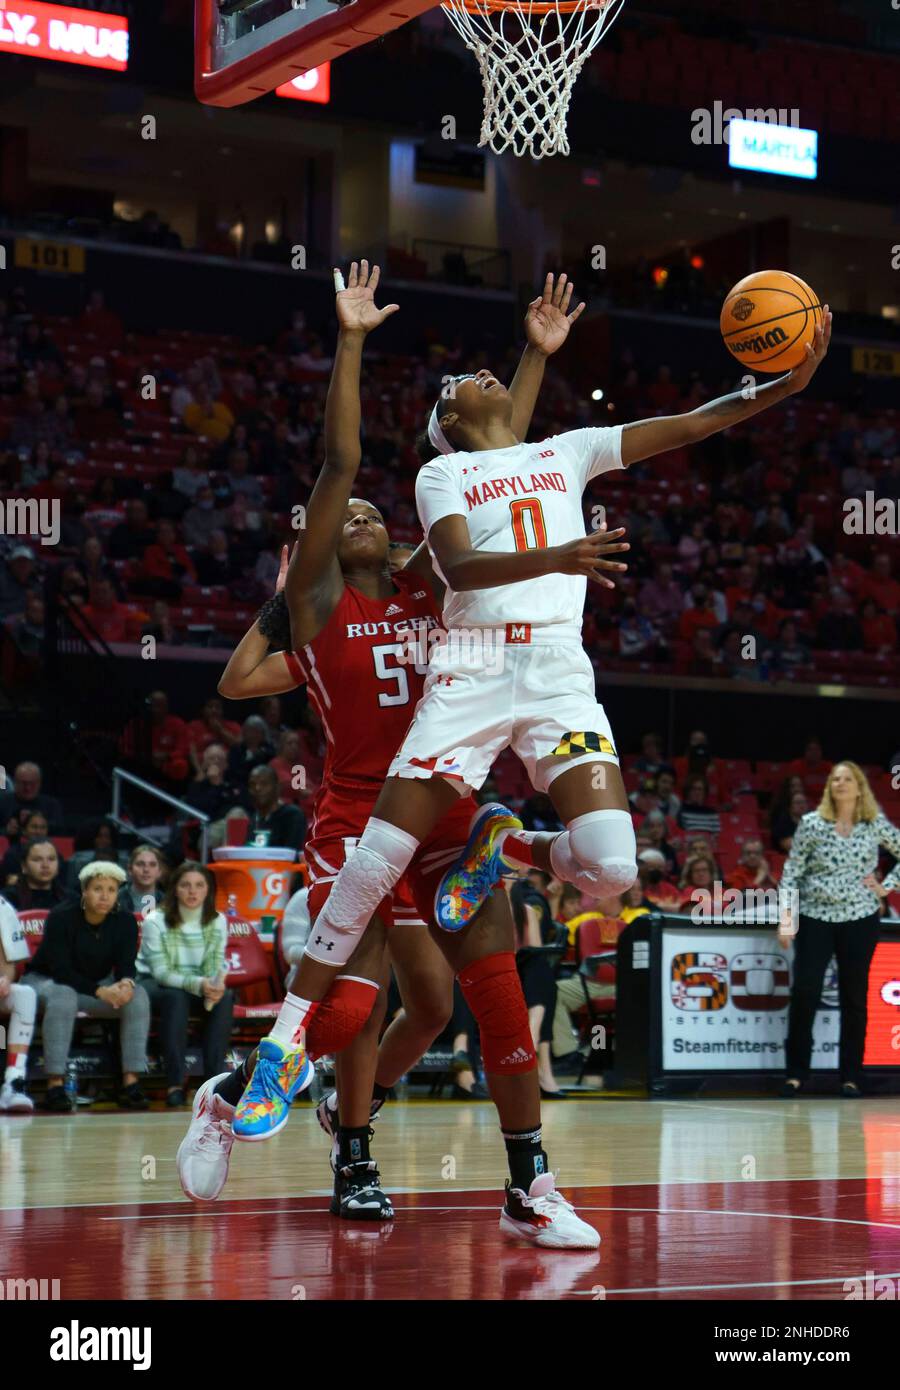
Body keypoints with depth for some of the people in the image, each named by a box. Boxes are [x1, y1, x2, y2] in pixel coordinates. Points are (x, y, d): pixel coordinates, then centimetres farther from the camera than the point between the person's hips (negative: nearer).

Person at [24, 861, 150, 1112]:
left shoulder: (125, 921, -7)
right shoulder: (61, 917, -20)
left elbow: (126, 965, -10)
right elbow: (60, 970, -25)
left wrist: (126, 983, -36)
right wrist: (99, 991, -36)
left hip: (97, 985, 4)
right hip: (45, 982, -4)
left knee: (137, 996, -21)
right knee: (64, 996, -38)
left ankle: (131, 1082, -25)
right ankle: (55, 1086, -41)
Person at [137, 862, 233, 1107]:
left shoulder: (217, 922, -2)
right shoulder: (155, 921, -15)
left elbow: (215, 966, -7)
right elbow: (161, 972, -21)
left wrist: (215, 986, -32)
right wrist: (197, 984, -38)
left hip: (196, 986, 4)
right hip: (151, 984, -4)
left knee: (225, 997, -27)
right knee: (177, 996, -36)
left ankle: (214, 1078, -28)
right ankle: (175, 1084, -37)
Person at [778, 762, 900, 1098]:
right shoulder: (811, 824, -2)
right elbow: (791, 874, -1)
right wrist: (786, 919, -7)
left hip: (860, 919, 1)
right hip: (814, 917, -1)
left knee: (854, 997, 5)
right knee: (804, 994, -6)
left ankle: (850, 1076, 11)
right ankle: (795, 1073, 3)